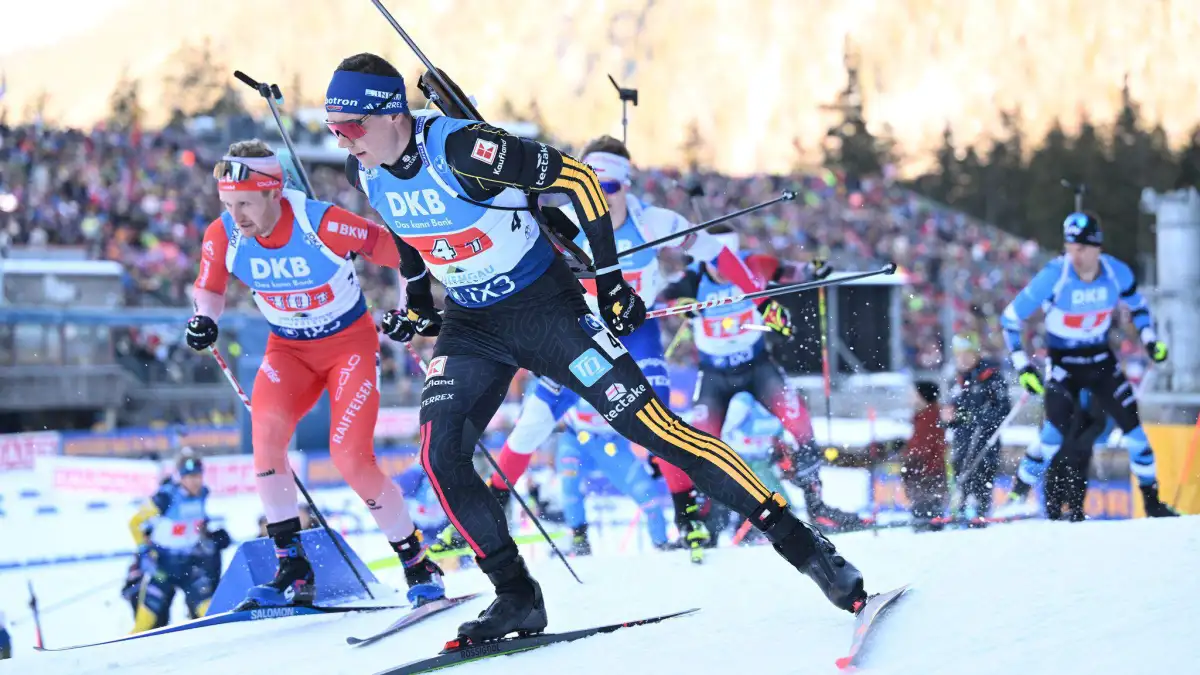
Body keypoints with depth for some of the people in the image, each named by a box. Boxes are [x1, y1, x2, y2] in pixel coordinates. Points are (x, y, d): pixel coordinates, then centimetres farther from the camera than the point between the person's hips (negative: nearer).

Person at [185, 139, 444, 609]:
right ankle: (293, 571, -14)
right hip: (288, 348, 4)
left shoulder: (324, 225, -28)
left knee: (350, 458, -16)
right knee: (266, 428, -23)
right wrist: (204, 319, -15)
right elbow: (210, 288, 4)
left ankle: (419, 566, 4)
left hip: (350, 343, -4)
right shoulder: (223, 236, -15)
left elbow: (405, 253, -17)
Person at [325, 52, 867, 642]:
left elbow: (579, 179, -20)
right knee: (439, 455, -13)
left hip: (545, 306, -6)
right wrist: (414, 302, 18)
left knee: (652, 426, -11)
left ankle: (800, 543, -6)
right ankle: (516, 597, 1)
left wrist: (610, 280, -17)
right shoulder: (363, 172, -7)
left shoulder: (460, 149, -28)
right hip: (470, 326, 6)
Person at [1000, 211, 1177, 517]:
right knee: (1057, 431, -20)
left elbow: (1137, 304, 11)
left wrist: (1150, 339, -2)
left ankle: (1152, 502, 13)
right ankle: (1017, 495, -6)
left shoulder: (1117, 273, -13)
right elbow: (1010, 317, -15)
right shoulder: (1053, 276, -23)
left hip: (1101, 360, 3)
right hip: (1062, 363, -3)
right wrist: (1022, 366, -19)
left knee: (1132, 424, -1)